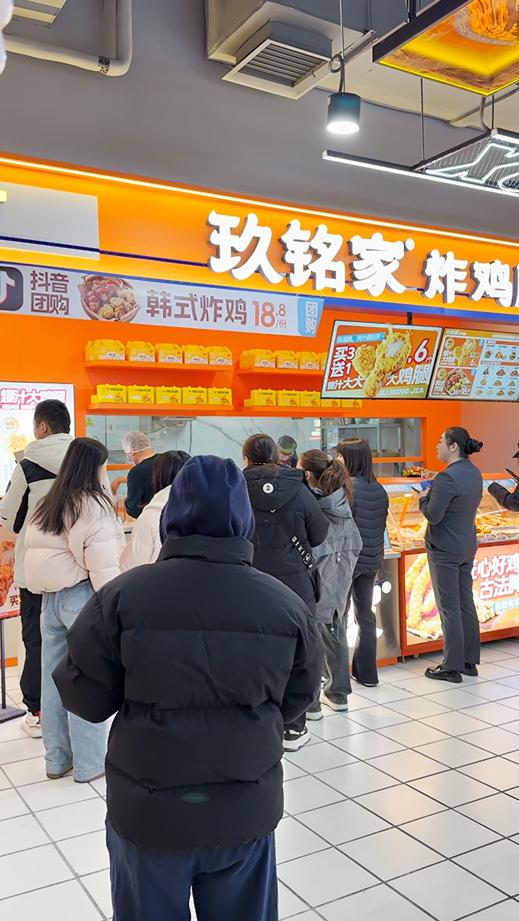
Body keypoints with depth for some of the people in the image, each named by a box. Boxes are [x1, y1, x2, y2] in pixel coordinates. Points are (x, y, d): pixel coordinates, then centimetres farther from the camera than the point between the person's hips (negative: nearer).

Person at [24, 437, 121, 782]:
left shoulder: (48, 505, 11)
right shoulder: (94, 506, -12)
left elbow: (34, 551, 14)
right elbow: (103, 566, -17)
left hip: (49, 596, 8)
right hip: (82, 597, -7)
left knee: (54, 679, 13)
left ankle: (57, 759, 25)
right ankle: (90, 763, 13)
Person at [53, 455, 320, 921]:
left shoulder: (123, 595, -17)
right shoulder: (286, 603, -11)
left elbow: (86, 698, -9)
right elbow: (296, 699, 1)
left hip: (149, 810, -1)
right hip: (246, 809, 2)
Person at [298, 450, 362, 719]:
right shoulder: (341, 501, 3)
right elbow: (355, 542, 10)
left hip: (316, 579, -7)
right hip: (341, 577, 7)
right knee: (336, 635, 18)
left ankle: (309, 703, 10)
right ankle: (338, 694, 30)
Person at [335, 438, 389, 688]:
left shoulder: (348, 488, -17)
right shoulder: (379, 490, 6)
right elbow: (381, 527, 13)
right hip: (372, 561, 7)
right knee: (365, 614, 15)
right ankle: (366, 673, 22)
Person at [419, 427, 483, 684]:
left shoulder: (447, 477, -22)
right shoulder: (474, 473, 6)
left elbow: (433, 515, -24)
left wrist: (424, 498, -4)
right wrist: (434, 491, 7)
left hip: (445, 549, -9)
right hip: (467, 546, 9)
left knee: (449, 608, 0)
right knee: (466, 603, 15)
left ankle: (452, 667, 8)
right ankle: (470, 661, 25)